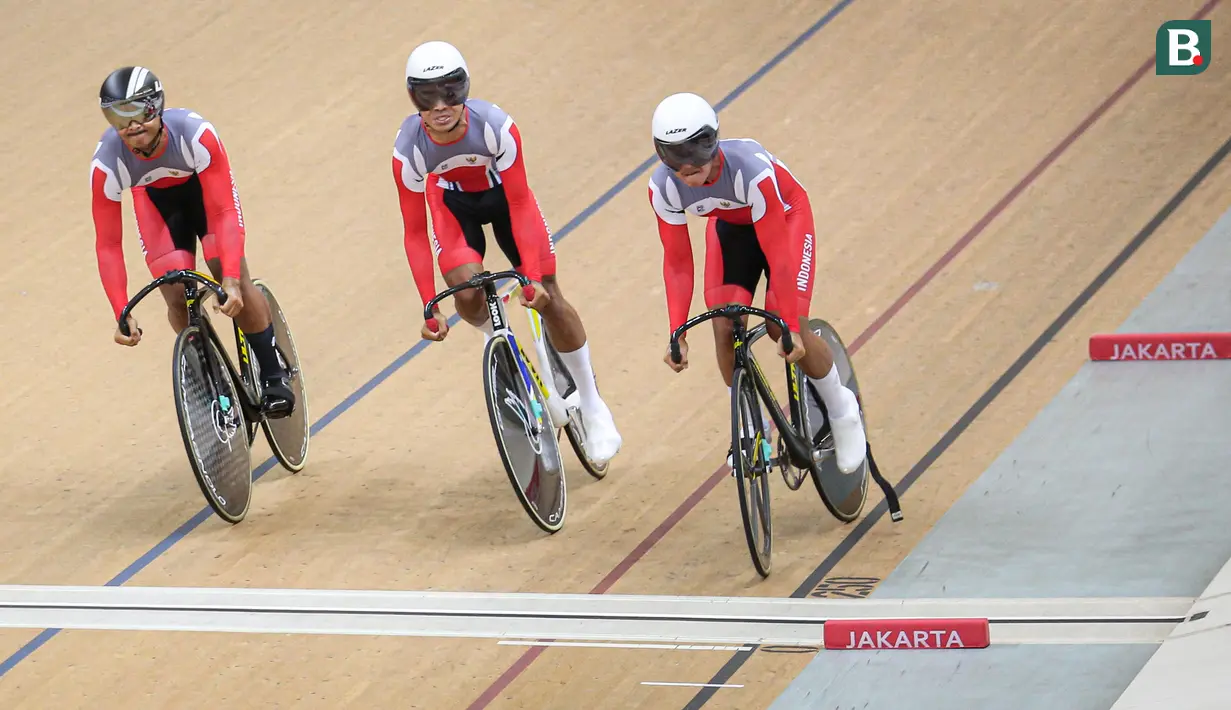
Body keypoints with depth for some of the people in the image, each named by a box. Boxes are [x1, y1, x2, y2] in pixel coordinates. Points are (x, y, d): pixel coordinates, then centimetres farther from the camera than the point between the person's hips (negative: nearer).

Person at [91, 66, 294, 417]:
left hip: (205, 185, -2)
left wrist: (232, 279, -46)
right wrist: (122, 314, -33)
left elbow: (224, 212, -36)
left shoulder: (196, 135, -40)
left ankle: (274, 375, 2)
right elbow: (108, 245, -26)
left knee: (233, 283, -17)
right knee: (178, 298, -12)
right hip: (156, 197, 2)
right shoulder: (106, 165, -34)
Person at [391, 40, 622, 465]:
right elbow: (415, 233, -24)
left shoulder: (496, 127, -37)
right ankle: (496, 339, 15)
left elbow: (520, 206, -26)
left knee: (548, 298, -3)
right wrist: (430, 309, -26)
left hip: (503, 193, -1)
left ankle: (592, 406, 14)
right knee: (467, 292, -23)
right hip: (453, 200, 1)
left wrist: (532, 278, -31)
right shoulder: (409, 149, -33)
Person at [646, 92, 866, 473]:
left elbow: (776, 253, -35)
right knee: (725, 327, -14)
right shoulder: (664, 187, -30)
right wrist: (677, 335, -23)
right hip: (729, 224, 4)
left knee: (785, 327, -17)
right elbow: (677, 263, -19)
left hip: (784, 215, -4)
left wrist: (791, 328, -32)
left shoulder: (751, 170, -43)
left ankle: (842, 411, 10)